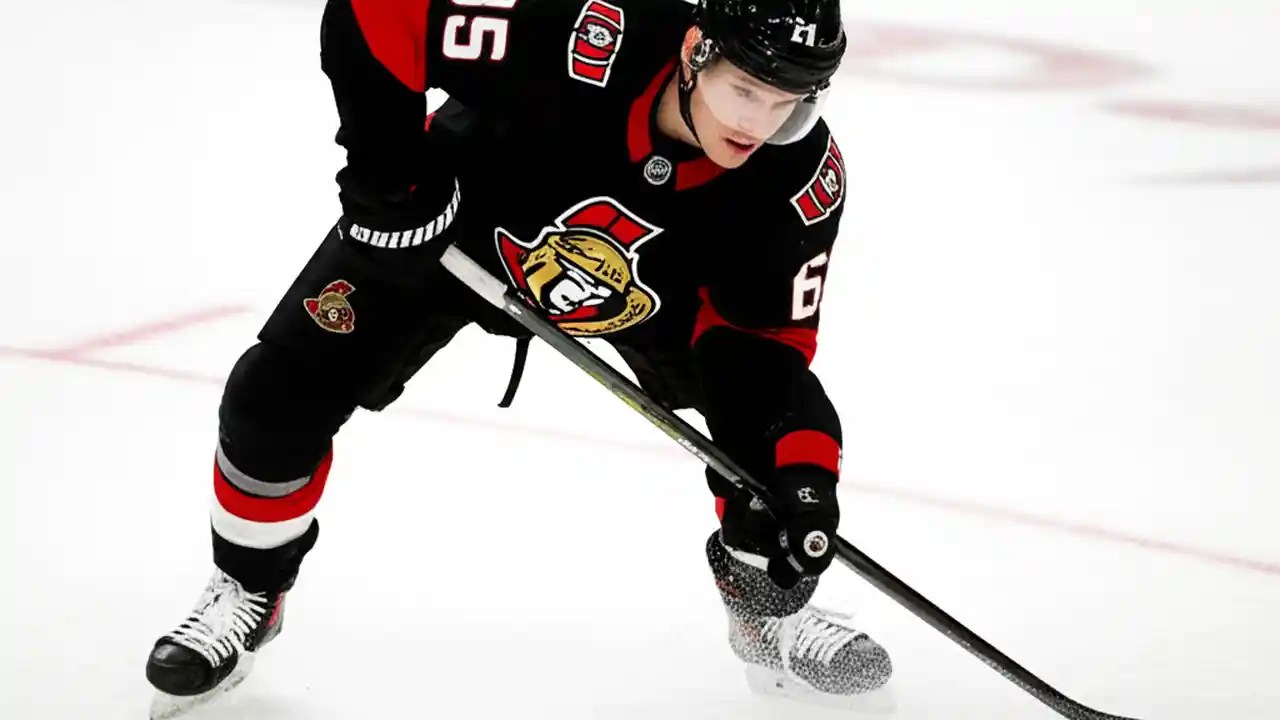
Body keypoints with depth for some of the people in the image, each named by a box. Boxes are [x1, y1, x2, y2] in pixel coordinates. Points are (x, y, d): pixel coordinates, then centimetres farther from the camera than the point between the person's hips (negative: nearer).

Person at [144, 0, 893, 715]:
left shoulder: (801, 177, -30)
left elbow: (767, 337, -21)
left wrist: (804, 479, -36)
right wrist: (386, 177, -32)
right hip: (450, 221, -2)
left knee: (764, 405, -11)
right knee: (282, 392, -10)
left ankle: (771, 610, 16)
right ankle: (246, 592, 18)